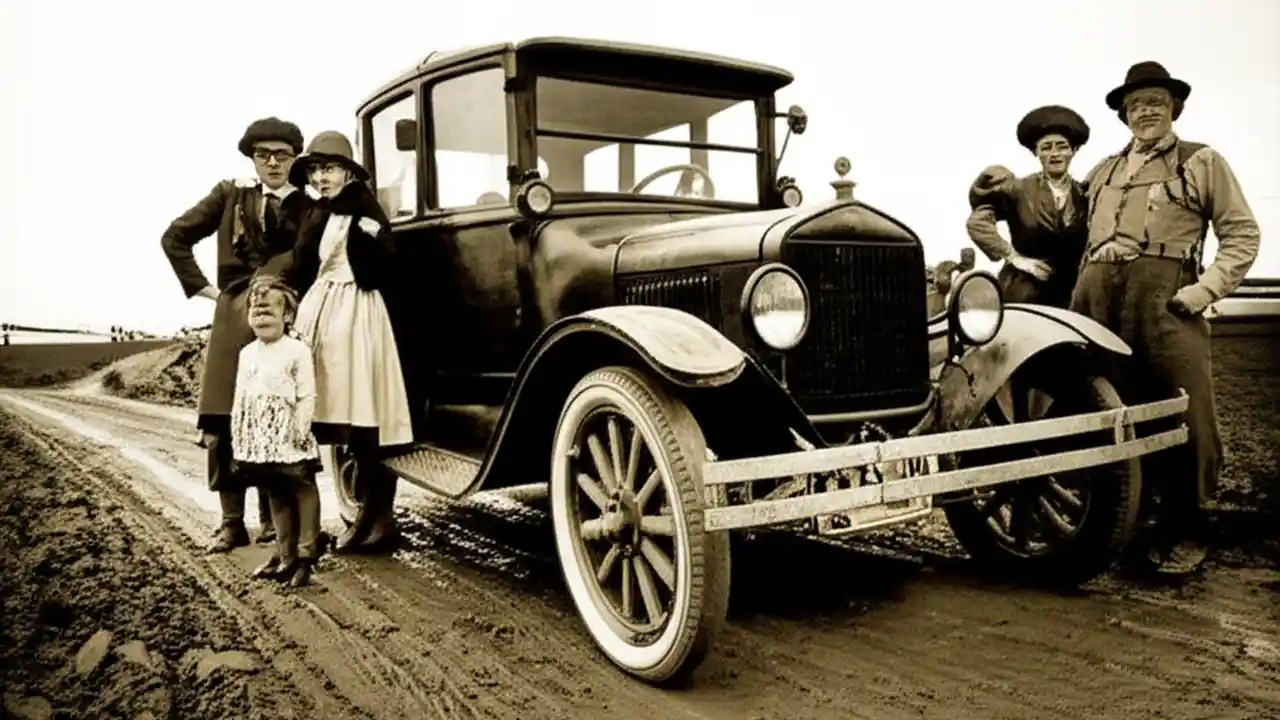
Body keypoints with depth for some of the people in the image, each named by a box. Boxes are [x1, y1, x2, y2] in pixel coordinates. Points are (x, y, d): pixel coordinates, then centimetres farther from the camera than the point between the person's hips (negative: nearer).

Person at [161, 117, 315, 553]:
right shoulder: (229, 195, 11)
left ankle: (272, 520, 11)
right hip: (232, 317, 1)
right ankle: (232, 521, 8)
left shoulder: (306, 207, 7)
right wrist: (202, 288, 7)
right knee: (222, 422, -1)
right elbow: (174, 237, 13)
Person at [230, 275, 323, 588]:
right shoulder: (247, 353, 13)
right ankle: (285, 554, 23)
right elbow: (239, 397, 15)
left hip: (288, 435, -6)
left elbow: (307, 397, -9)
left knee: (303, 490, -3)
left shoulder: (297, 350, -6)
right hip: (258, 436, 6)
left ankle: (305, 554, 4)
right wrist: (237, 437, 11)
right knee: (275, 494, 14)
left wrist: (301, 430, -16)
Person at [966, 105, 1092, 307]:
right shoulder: (1020, 189, -1)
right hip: (1021, 294, -3)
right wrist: (1013, 257, -11)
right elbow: (976, 222, -11)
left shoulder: (1085, 195, 8)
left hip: (1069, 296, 3)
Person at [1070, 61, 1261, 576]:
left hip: (1164, 295, -4)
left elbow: (1242, 234, 6)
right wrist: (1081, 290, 10)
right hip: (1096, 297, 4)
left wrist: (1205, 290, -9)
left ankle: (1184, 534, 5)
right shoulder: (1103, 170, 25)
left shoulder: (1201, 161, 13)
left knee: (1183, 415, -6)